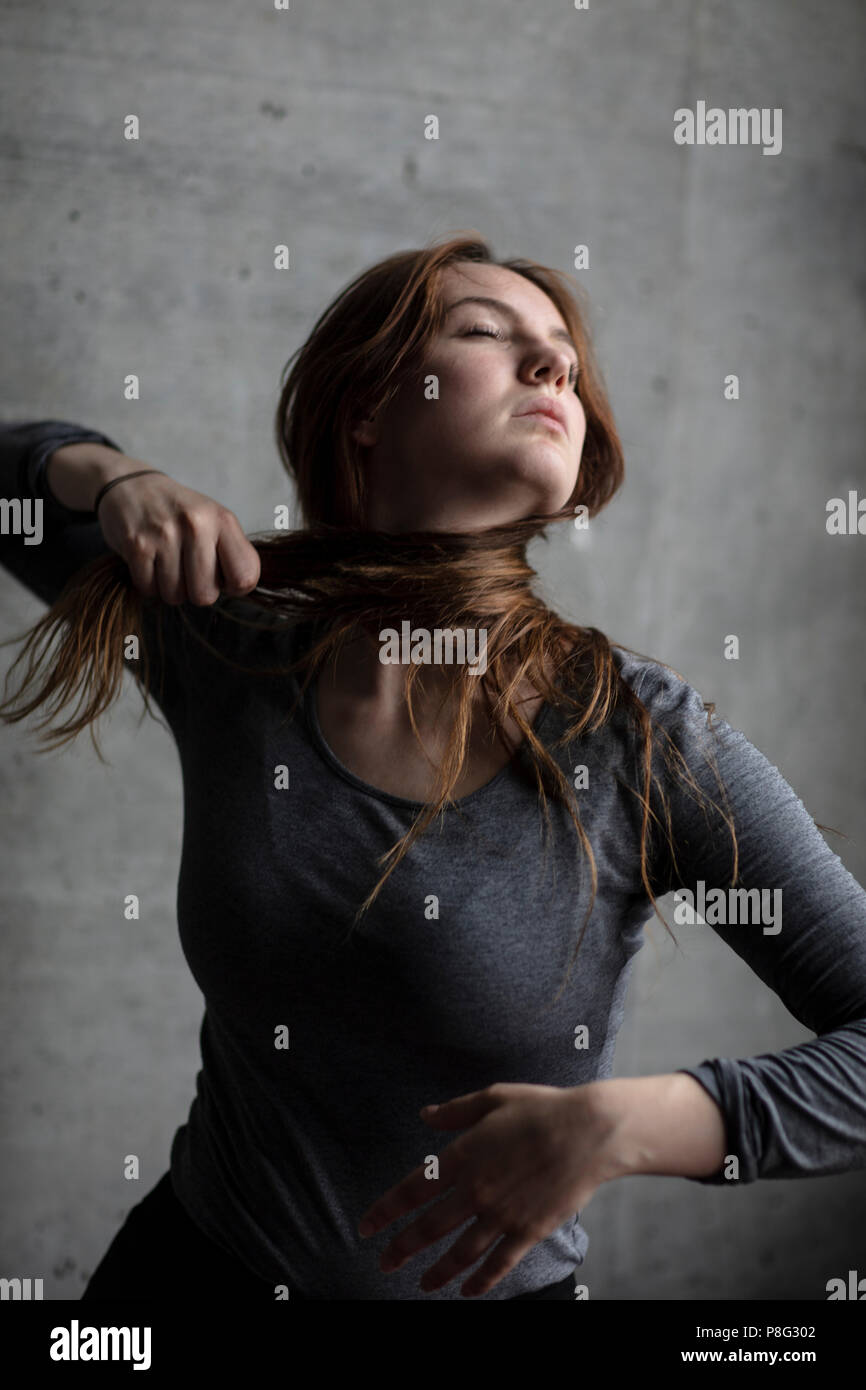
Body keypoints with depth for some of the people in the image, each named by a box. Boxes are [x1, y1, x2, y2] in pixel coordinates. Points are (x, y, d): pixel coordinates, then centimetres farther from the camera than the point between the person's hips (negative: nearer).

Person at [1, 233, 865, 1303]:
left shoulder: (645, 739, -20)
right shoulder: (233, 651, -13)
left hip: (494, 1285, -2)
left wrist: (617, 1125, -31)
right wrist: (113, 478, -17)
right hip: (198, 1256, 3)